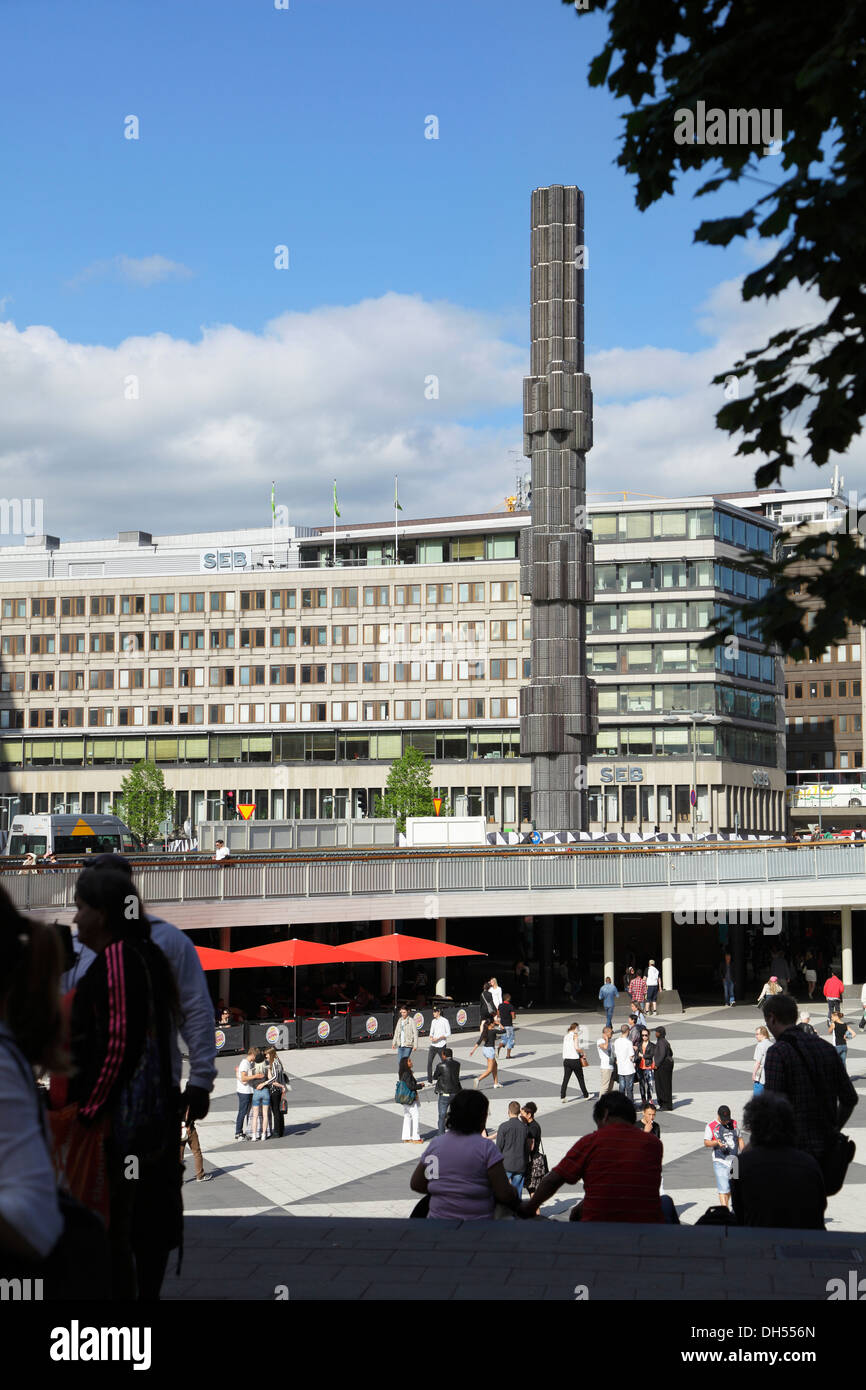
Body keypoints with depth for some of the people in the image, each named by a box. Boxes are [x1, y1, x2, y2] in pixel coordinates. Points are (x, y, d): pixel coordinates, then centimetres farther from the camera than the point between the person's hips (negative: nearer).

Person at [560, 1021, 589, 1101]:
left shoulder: (566, 1036, 12)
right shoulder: (575, 1035, -8)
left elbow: (566, 1048, 13)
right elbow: (576, 1047, -19)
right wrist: (583, 1053, -4)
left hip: (566, 1060, 5)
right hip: (575, 1060, -5)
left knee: (565, 1079, 3)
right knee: (580, 1079, 9)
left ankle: (562, 1097, -5)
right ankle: (586, 1096, 21)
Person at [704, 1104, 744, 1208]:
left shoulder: (734, 1124, 12)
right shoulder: (711, 1126, 0)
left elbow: (740, 1139, 20)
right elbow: (706, 1143, -2)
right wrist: (716, 1142, -22)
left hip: (735, 1160, 4)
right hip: (720, 1161, -4)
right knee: (723, 1188, -11)